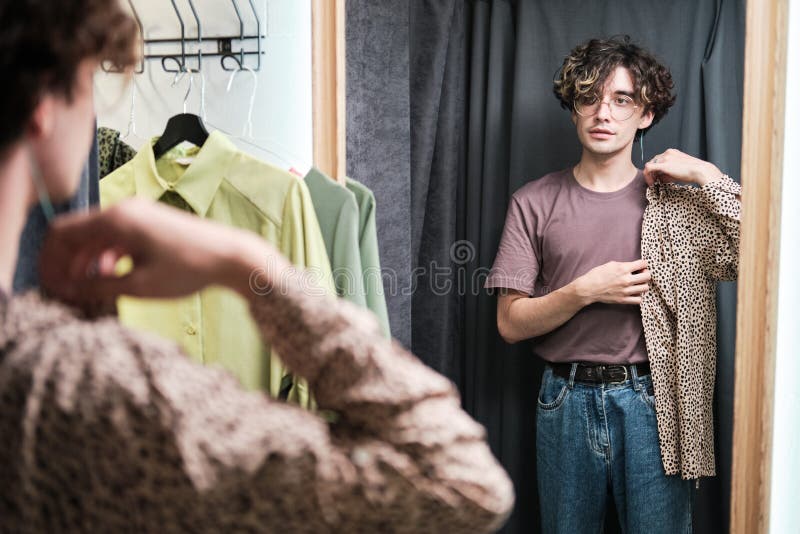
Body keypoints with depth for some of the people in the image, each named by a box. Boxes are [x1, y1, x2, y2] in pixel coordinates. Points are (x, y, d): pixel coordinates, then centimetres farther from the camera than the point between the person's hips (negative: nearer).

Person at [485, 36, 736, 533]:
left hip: (653, 402, 0)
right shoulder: (535, 203, 2)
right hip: (567, 402, 1)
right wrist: (585, 291, -15)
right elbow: (511, 323, -2)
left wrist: (708, 174, -13)